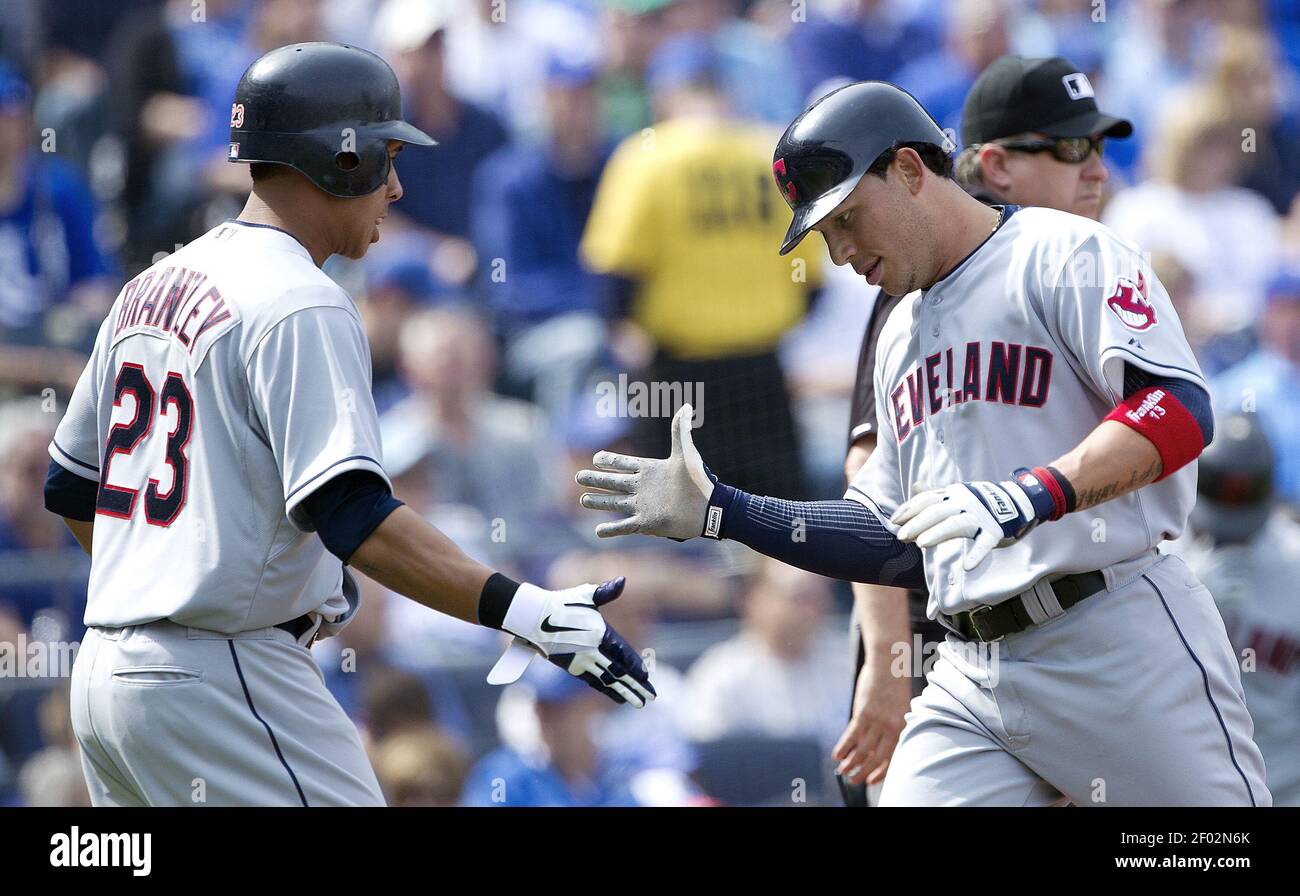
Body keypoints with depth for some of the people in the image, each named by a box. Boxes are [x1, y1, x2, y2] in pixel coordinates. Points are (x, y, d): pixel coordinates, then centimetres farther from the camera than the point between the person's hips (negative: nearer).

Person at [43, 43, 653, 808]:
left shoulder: (152, 287, 14)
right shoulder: (299, 307, -13)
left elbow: (71, 489, 21)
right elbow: (350, 513, -25)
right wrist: (523, 612, -31)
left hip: (105, 676, 9)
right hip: (220, 681, -9)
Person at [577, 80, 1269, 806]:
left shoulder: (1060, 253, -2)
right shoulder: (902, 337, 22)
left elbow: (1183, 412, -16)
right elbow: (899, 546, 24)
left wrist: (1034, 495, -29)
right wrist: (722, 514, 16)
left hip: (1119, 651, -7)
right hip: (970, 677, 7)